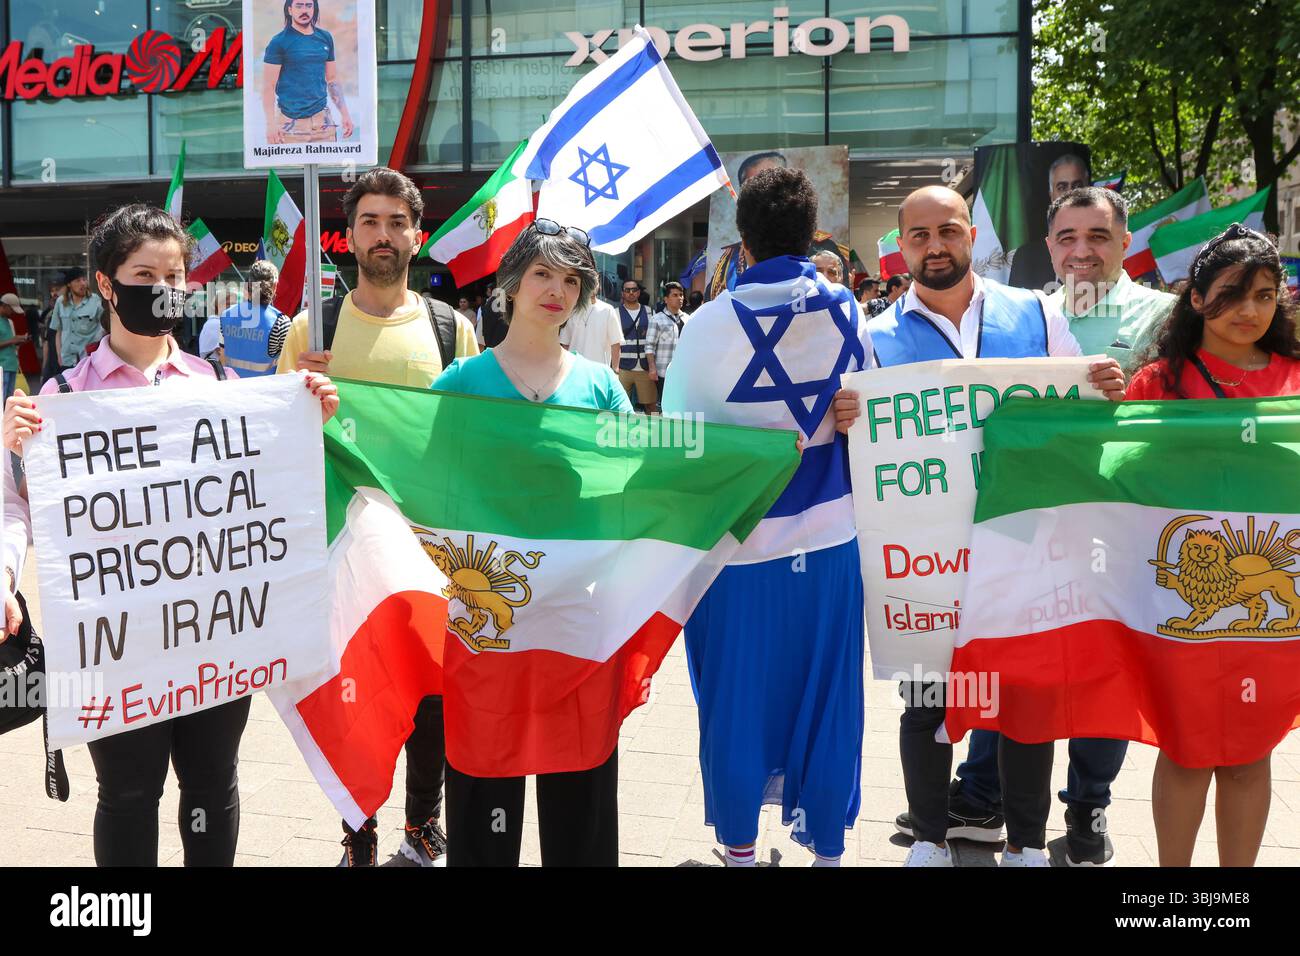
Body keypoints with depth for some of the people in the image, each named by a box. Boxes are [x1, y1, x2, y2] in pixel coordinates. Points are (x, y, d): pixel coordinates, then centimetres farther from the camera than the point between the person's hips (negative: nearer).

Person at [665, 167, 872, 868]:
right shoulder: (848, 315, -2)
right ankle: (826, 842, 27)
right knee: (825, 694, 14)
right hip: (831, 539, 3)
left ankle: (739, 843, 28)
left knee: (737, 693, 13)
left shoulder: (712, 324, -13)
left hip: (740, 541, -3)